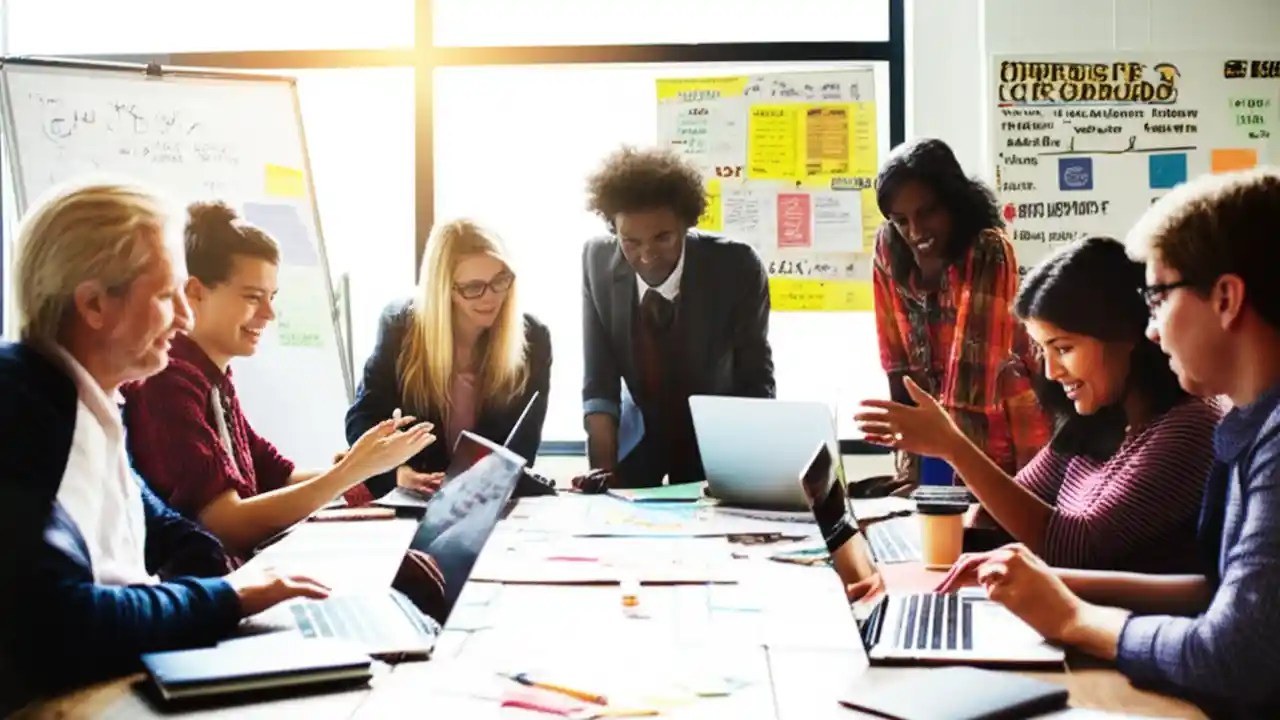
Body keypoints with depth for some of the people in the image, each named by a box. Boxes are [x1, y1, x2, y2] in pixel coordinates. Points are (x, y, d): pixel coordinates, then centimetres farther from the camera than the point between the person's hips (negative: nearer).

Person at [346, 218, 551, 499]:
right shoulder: (400, 326, -6)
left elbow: (523, 444, -7)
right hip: (407, 499, 1)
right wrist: (398, 471, -26)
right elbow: (363, 418, -6)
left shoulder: (532, 340, -5)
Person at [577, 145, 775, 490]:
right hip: (639, 432, 1)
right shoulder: (598, 260, -17)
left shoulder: (737, 267, -24)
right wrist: (603, 466, -23)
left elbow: (756, 383, -14)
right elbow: (598, 381, -12)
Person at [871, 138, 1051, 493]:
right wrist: (909, 465, -4)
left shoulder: (989, 251, -20)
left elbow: (978, 361, -25)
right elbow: (898, 360, -1)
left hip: (1004, 442, -4)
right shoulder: (888, 251, -5)